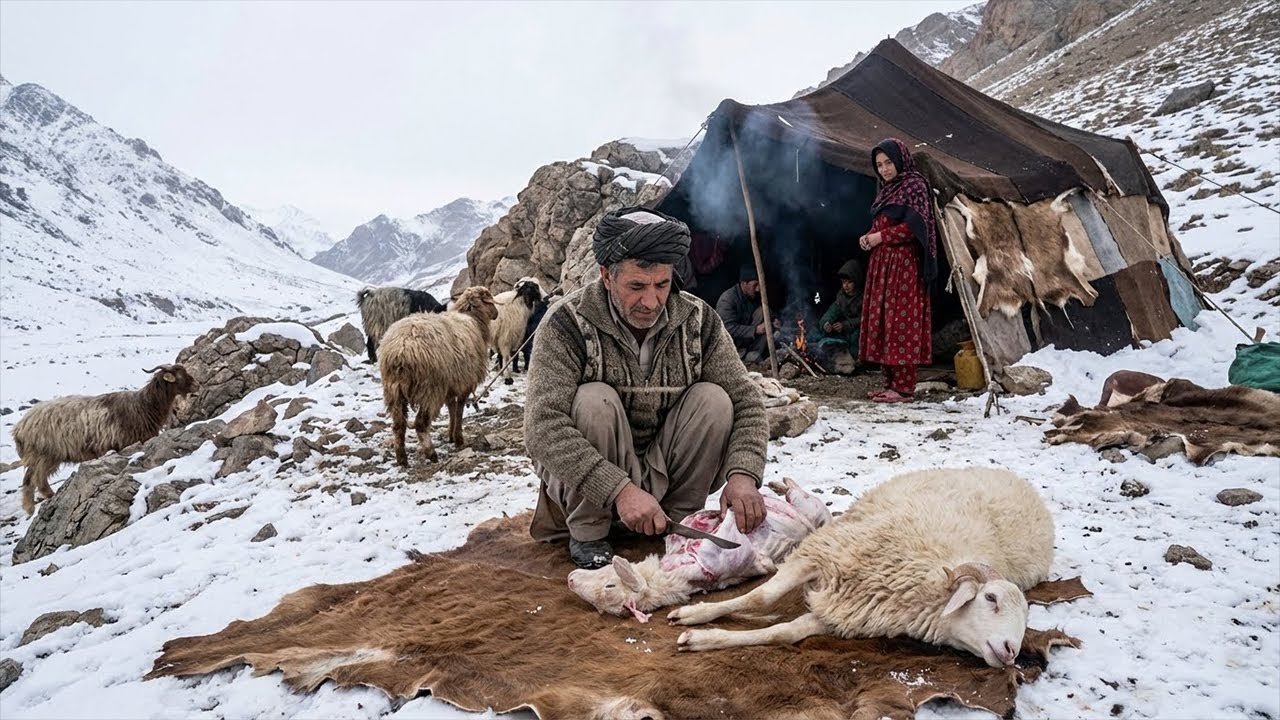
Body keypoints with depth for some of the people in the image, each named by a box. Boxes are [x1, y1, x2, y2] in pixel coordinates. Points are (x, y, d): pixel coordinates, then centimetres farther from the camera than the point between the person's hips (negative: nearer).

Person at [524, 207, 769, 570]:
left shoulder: (697, 319, -8)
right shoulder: (568, 323, -21)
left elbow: (746, 401, -8)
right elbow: (542, 426, -31)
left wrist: (743, 474, -27)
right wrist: (619, 489, -40)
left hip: (663, 468, 3)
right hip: (585, 478, -2)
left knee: (714, 399, -19)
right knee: (595, 401, -30)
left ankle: (680, 519, -3)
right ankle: (587, 533, -12)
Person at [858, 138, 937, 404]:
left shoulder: (914, 185, -4)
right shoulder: (885, 189, 21)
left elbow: (914, 226, -14)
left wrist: (880, 236, -11)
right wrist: (869, 237, 5)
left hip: (904, 264, -9)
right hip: (882, 264, 9)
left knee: (901, 322, -10)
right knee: (882, 321, 5)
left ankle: (904, 388, -9)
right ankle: (891, 384, 10)